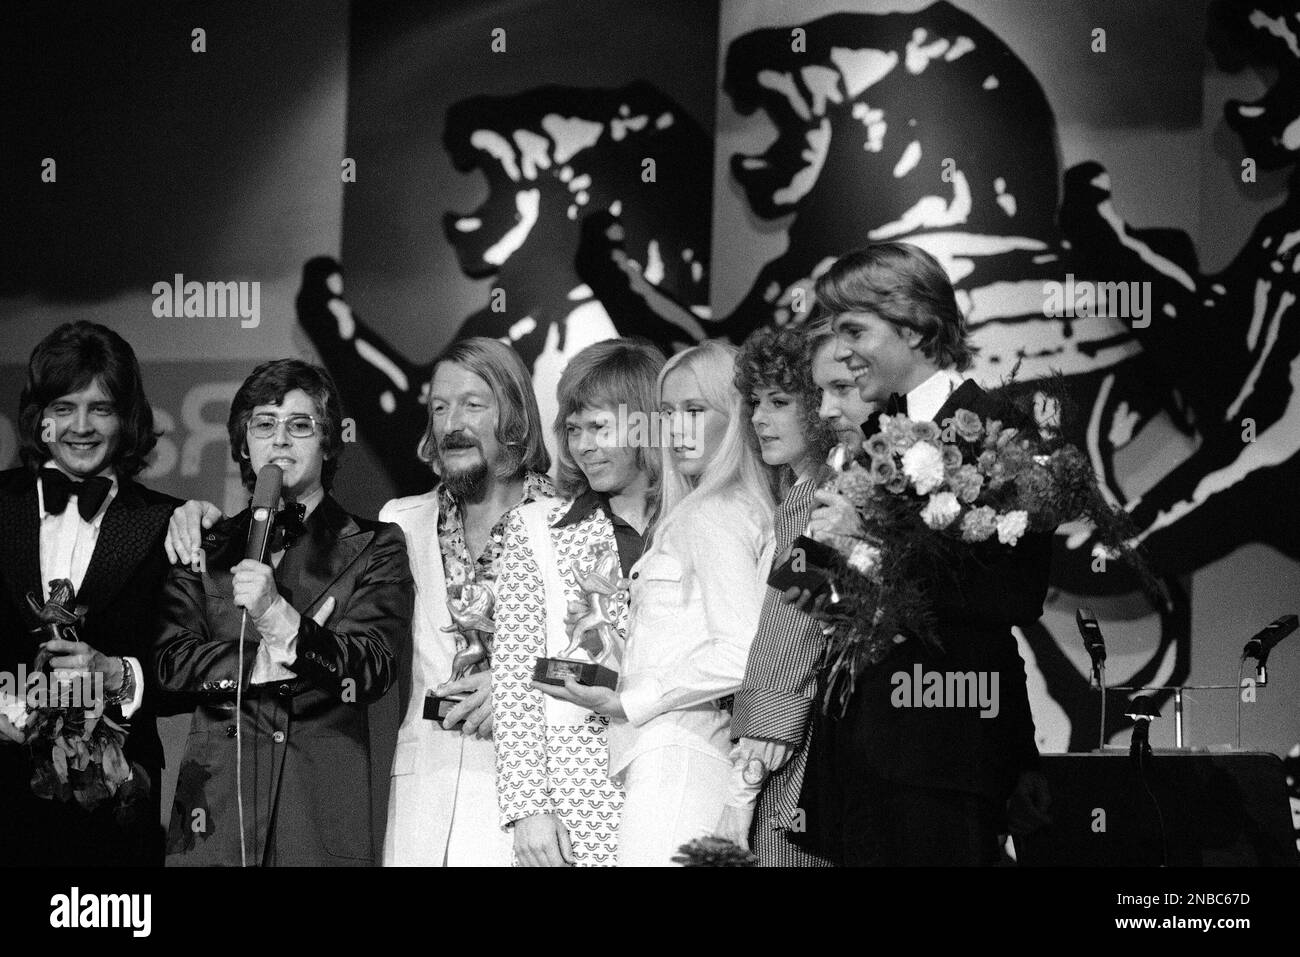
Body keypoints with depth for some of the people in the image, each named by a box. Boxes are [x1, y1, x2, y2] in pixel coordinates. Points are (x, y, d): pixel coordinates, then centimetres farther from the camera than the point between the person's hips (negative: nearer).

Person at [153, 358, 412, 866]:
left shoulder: (373, 546, 6)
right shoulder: (206, 546, 14)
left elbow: (372, 670, -7)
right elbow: (169, 658, 2)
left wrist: (281, 619, -21)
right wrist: (263, 663, -11)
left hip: (324, 802, -1)